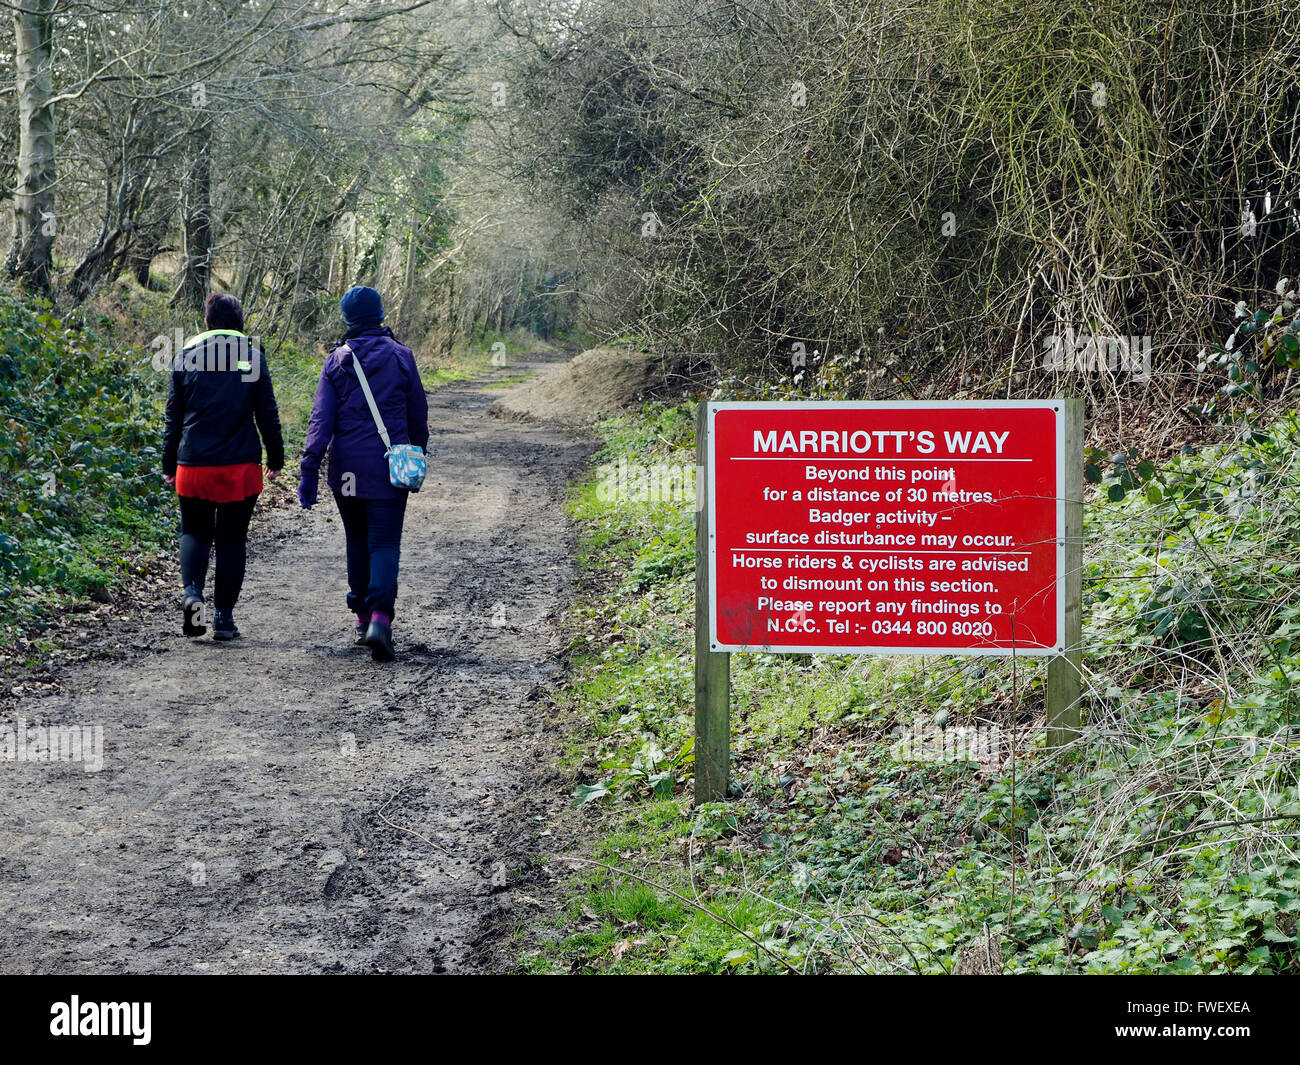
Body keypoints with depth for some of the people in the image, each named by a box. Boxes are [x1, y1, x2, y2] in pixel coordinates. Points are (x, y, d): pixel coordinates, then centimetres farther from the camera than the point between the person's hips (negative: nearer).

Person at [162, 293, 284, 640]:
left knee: (195, 532, 16)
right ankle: (224, 615, 7)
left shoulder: (185, 356, 3)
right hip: (240, 466, -1)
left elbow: (174, 416, 6)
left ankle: (192, 592, -9)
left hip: (193, 465, 1)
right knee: (231, 540, 8)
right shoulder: (252, 356, -1)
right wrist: (276, 457, 11)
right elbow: (267, 413, 1)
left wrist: (169, 465, 13)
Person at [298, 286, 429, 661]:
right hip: (389, 468, -2)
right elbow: (418, 415, 6)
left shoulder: (336, 361, 1)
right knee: (385, 544, -4)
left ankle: (362, 615, 23)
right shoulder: (400, 357, 0)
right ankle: (380, 617, -23)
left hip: (346, 469, 2)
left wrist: (309, 469, -8)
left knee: (357, 541, 18)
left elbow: (321, 419, -6)